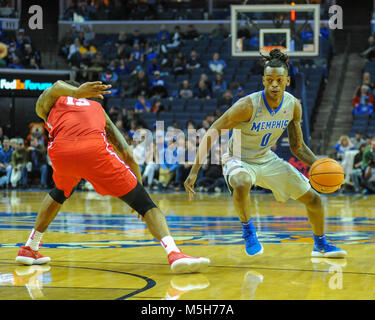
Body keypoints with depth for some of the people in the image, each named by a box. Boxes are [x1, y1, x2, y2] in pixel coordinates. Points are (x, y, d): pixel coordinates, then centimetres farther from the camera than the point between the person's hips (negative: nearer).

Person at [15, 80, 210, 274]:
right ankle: (174, 253, -19)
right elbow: (126, 152, 29)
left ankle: (29, 248, 39)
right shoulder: (96, 107, 39)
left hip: (60, 150, 1)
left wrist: (76, 92, -13)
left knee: (60, 192, 36)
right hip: (95, 148, -1)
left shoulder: (46, 104, 34)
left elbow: (55, 88, 7)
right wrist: (138, 185, 34)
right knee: (143, 202, 3)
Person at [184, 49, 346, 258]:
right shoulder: (248, 106, -28)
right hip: (240, 161, -5)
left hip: (268, 160, 6)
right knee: (241, 184, -42)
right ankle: (248, 229, -14)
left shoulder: (293, 106, -10)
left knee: (314, 199, 5)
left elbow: (297, 146, 3)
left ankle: (320, 245, 32)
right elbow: (212, 134, -24)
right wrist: (194, 171, -28)